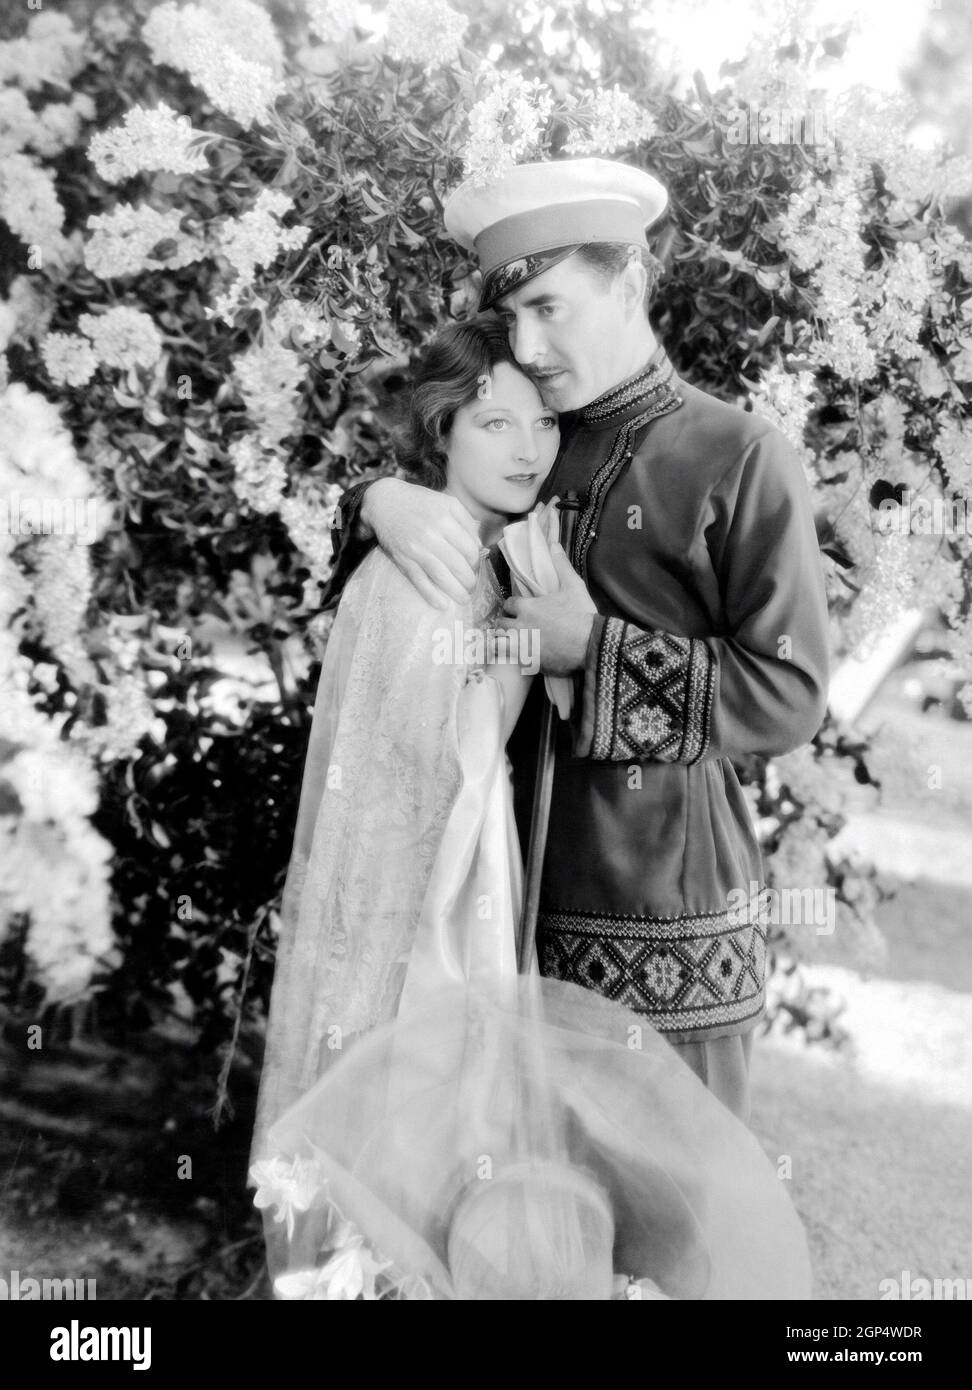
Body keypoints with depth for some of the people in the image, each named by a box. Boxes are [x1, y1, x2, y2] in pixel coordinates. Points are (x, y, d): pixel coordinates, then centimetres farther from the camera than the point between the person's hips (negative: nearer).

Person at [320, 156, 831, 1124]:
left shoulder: (740, 460, -5)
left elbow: (787, 700, -9)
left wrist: (598, 649, -16)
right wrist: (379, 500, -9)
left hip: (669, 938, -4)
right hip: (515, 905, 4)